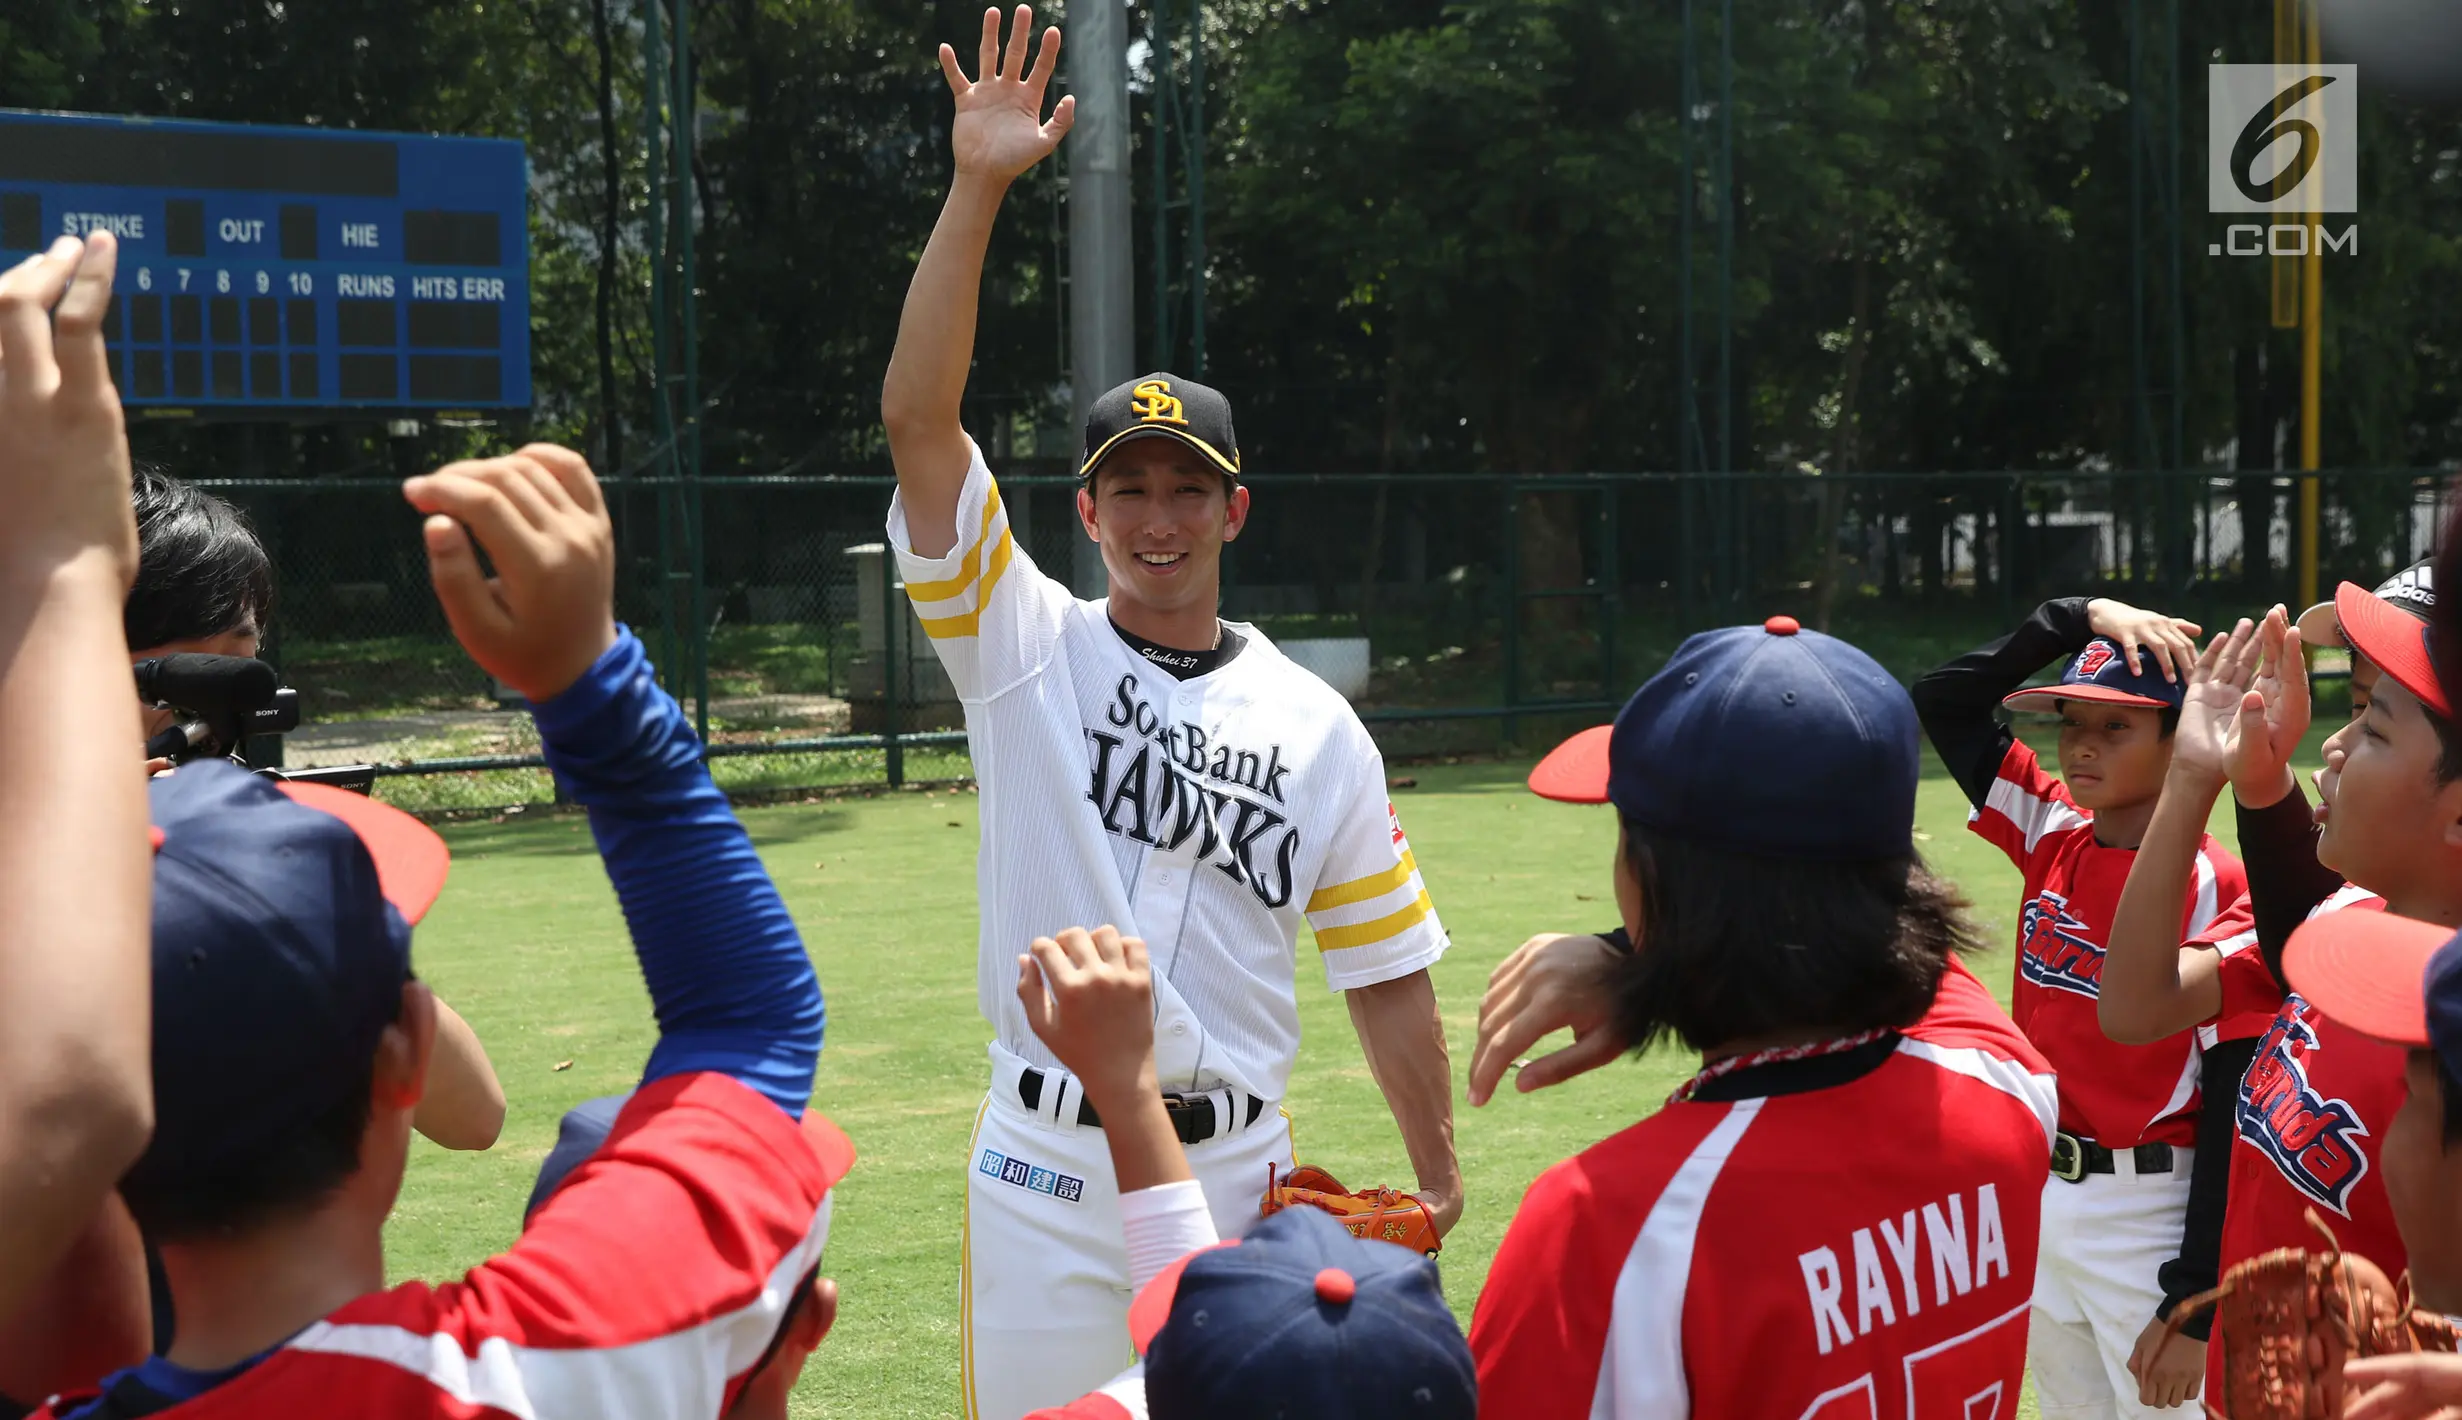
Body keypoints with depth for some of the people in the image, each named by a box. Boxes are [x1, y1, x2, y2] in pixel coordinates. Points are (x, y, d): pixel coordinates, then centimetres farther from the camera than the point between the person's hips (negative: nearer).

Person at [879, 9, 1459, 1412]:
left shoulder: (1319, 727, 6)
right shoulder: (1028, 647, 2)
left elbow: (1385, 968, 9)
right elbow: (920, 417, -10)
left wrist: (1438, 1178, 4)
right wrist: (978, 190, -17)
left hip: (1238, 1178, 1)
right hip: (1047, 1177, -1)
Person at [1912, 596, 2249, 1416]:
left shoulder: (2212, 887, -16)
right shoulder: (2052, 839, 3)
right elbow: (1944, 701, 6)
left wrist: (2192, 1303, -18)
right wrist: (2078, 617, -3)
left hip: (2148, 1216, -7)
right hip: (2035, 1192, 7)